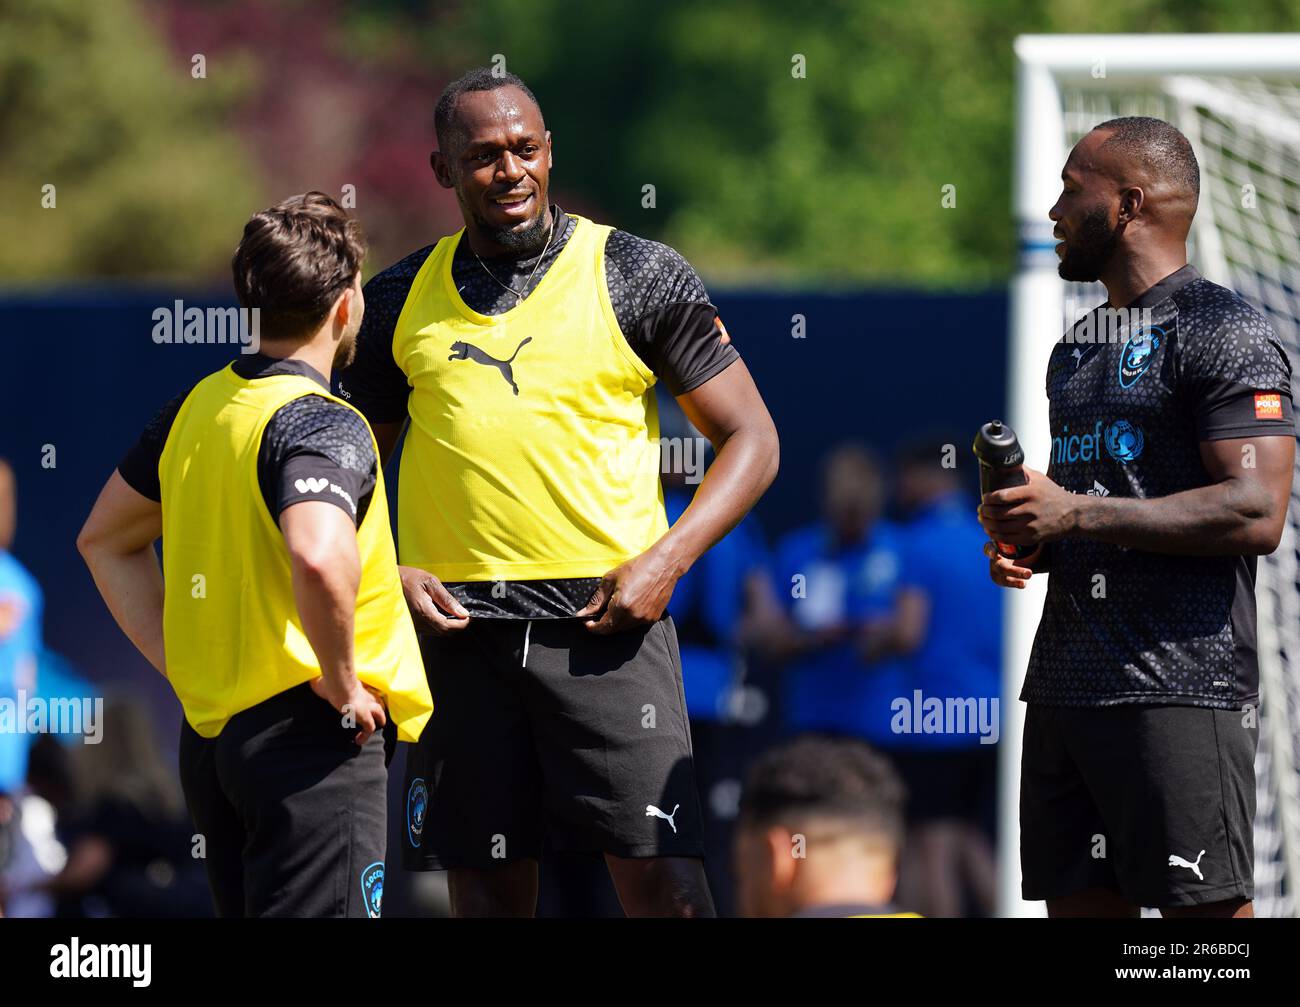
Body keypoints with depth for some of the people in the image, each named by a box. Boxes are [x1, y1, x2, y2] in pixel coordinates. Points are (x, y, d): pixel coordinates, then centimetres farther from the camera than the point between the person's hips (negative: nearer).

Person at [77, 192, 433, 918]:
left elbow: (106, 539, 22)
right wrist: (344, 683, -19)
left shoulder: (198, 408, 10)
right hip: (311, 742, -8)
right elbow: (319, 558, -35)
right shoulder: (325, 426, -15)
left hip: (209, 737, 8)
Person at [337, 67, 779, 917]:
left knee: (663, 884, -13)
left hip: (604, 622, -3)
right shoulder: (402, 302, 11)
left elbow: (751, 441, 3)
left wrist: (664, 563, -10)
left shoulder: (637, 276, 2)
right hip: (458, 626, 3)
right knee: (488, 895, 6)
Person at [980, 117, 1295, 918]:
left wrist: (1076, 514, -16)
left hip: (1182, 691, -9)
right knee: (1082, 903, 5)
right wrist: (1022, 540, 8)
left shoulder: (1223, 333, -6)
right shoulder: (1078, 349, 22)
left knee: (1205, 909, -10)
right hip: (1063, 686, 9)